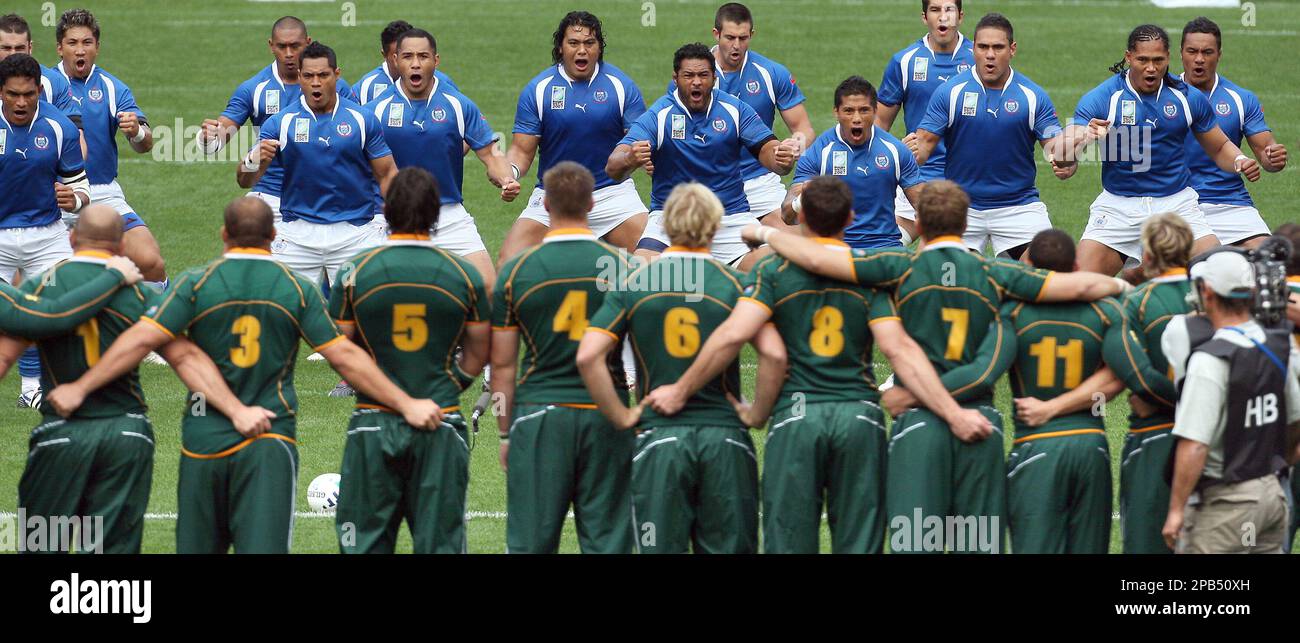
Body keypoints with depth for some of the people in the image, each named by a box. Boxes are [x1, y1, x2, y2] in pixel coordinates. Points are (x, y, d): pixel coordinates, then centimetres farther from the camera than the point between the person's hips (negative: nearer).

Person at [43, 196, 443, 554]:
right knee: (264, 546, -8)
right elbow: (345, 358, 1)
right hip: (271, 444, 0)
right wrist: (406, 404, 7)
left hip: (204, 442, 0)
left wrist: (80, 388, -2)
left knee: (196, 547, 11)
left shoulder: (196, 283, -1)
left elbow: (142, 339, -8)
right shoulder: (297, 290, 2)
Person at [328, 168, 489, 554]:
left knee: (365, 541, 7)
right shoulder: (464, 275, -1)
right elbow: (478, 353, 7)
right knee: (439, 542, 5)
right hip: (441, 427, 0)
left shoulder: (357, 272, -4)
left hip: (373, 424, 0)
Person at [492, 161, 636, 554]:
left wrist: (505, 433, 10)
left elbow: (503, 365, 2)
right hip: (605, 417, 1)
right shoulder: (619, 267, 0)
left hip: (539, 416, -1)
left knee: (529, 542, 3)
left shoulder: (517, 271, -2)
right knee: (607, 540, 4)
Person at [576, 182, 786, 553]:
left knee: (661, 550, 3)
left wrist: (621, 418, 1)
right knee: (728, 548, 5)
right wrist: (758, 414, 2)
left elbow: (588, 356, -7)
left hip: (659, 438, 0)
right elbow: (774, 355, -11)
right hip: (724, 437, 0)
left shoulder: (634, 284, 2)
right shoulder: (734, 284, -1)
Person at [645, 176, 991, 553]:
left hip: (796, 416, -1)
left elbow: (734, 334, -11)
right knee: (858, 544, 5)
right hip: (859, 416, 1)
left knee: (789, 543, 3)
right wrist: (953, 413, -8)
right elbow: (899, 349, -7)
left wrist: (680, 392, -3)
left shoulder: (774, 271, 1)